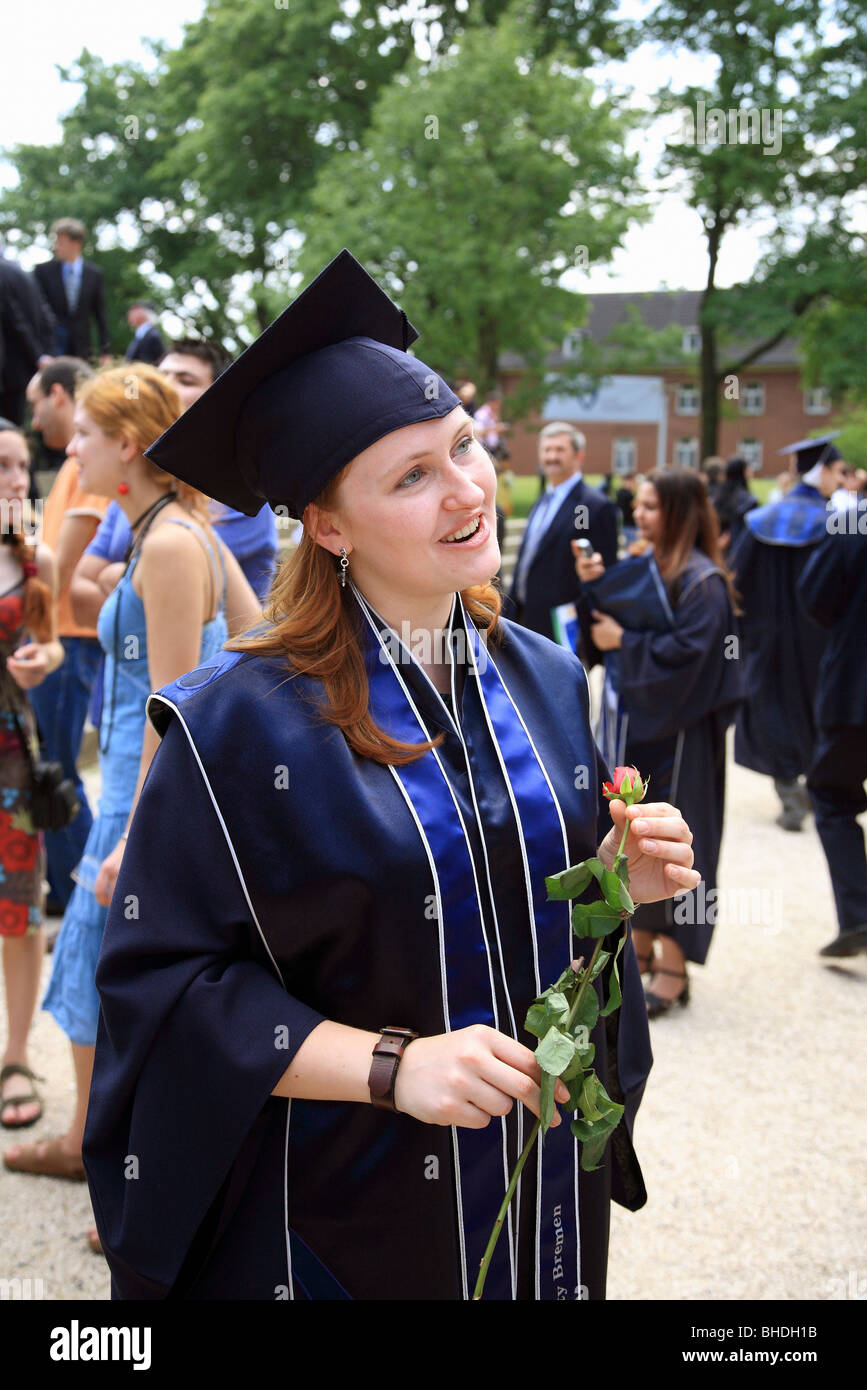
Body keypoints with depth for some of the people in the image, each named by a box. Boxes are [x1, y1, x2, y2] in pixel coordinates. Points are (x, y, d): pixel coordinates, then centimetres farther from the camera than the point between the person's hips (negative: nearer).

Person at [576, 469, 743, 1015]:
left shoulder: (701, 581, -15)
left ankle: (673, 967, 4)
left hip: (676, 730, -8)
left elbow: (687, 653, -23)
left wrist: (624, 642, -16)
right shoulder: (644, 565, 10)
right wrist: (594, 584, -2)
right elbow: (612, 622, 13)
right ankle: (642, 942, 28)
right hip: (635, 722, 8)